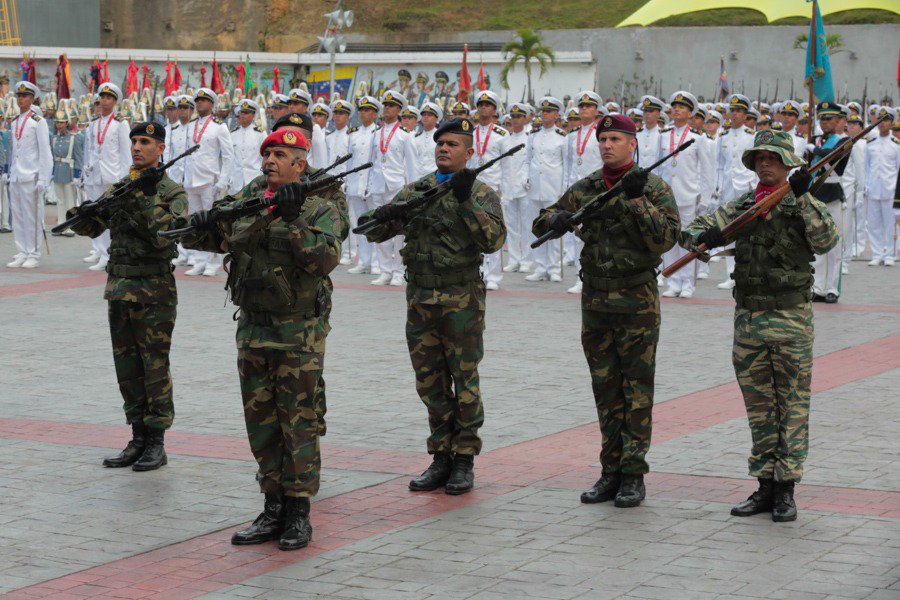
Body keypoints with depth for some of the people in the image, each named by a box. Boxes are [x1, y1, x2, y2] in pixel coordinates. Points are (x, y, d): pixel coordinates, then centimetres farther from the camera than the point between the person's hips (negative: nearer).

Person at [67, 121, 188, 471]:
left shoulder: (172, 193, -5)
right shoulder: (120, 188, 12)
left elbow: (166, 235, -19)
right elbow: (93, 226, 10)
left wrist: (148, 196, -23)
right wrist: (79, 216, -12)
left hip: (154, 291, -6)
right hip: (119, 287, 6)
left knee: (155, 367, -1)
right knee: (127, 367, 10)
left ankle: (156, 443, 6)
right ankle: (138, 438, 19)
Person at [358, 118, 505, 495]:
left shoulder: (481, 194, -1)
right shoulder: (416, 191, 12)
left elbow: (494, 239, -16)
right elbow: (373, 231, 9)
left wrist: (466, 200, -23)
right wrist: (388, 214, -13)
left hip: (461, 300, -5)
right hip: (420, 299, 5)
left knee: (464, 381, 1)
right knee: (430, 383, 9)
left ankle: (464, 460, 9)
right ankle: (441, 458, 18)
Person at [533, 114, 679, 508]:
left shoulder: (655, 188, -4)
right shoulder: (585, 189, 9)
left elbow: (666, 239, -16)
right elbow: (541, 224, 14)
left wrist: (636, 199, -23)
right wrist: (556, 218, -9)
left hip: (637, 302, -5)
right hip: (595, 300, 5)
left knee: (637, 389, -1)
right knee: (605, 389, 9)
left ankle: (633, 475, 4)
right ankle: (611, 471, 16)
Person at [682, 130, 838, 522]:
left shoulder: (807, 206, -1)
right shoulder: (740, 206, 10)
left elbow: (826, 241, -20)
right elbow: (693, 230, 2)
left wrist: (802, 200, -27)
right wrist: (703, 236, -21)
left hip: (790, 320, -4)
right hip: (748, 318, 4)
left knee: (792, 407, 0)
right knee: (758, 407, 9)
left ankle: (786, 490, 5)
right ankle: (765, 486, 17)